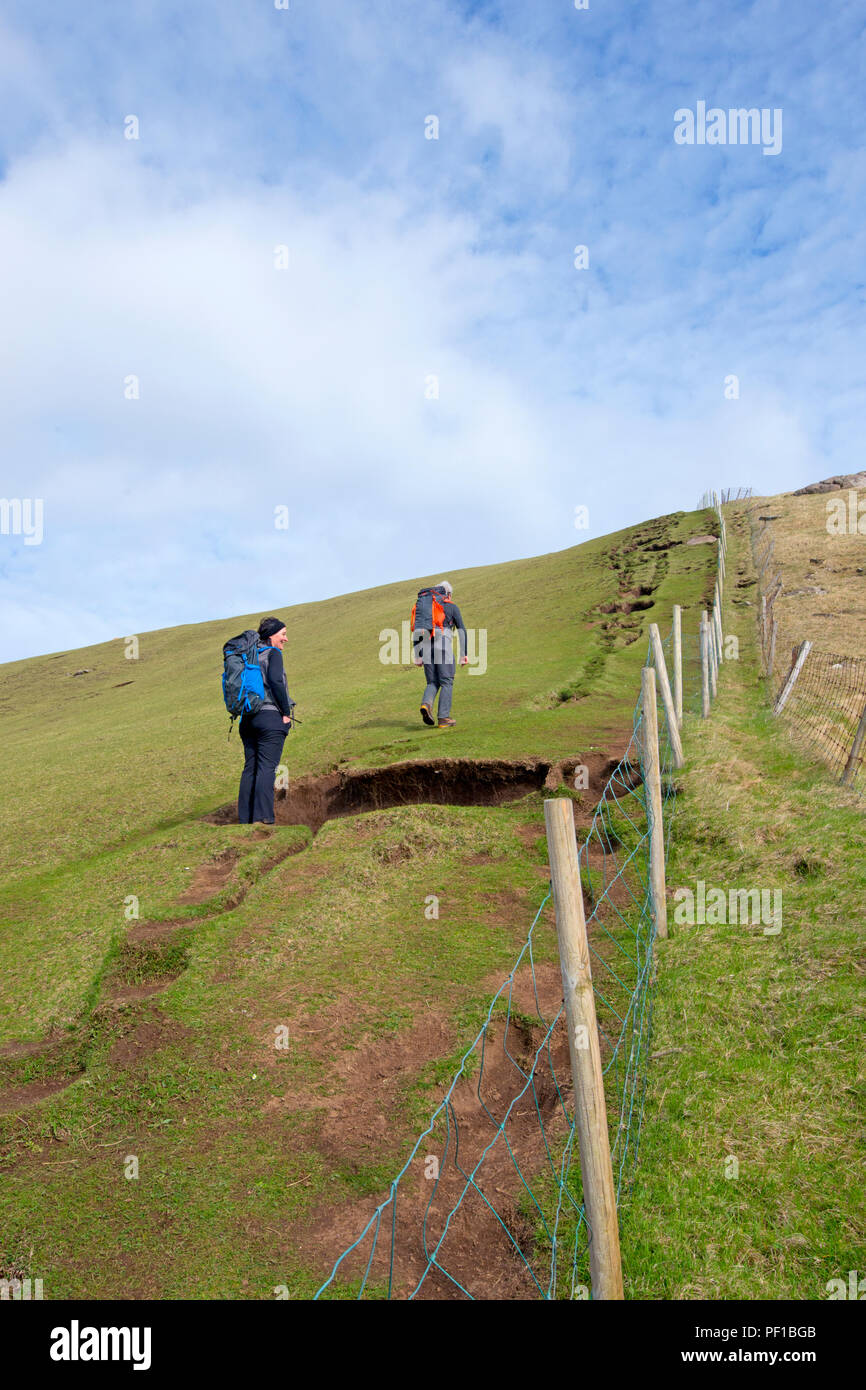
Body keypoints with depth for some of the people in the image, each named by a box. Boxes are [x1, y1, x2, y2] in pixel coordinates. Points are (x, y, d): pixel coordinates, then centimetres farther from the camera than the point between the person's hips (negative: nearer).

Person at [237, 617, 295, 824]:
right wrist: (286, 713, -11)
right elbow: (276, 681, -17)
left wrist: (242, 711, 17)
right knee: (267, 767, -9)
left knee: (250, 767, 7)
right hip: (270, 716, -7)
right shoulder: (273, 653, -4)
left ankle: (245, 819, 6)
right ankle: (263, 817, -14)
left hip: (248, 718, 7)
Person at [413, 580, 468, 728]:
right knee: (447, 683, 4)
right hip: (444, 647, -4)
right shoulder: (452, 607, 9)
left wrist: (417, 656, 14)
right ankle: (443, 718, -3)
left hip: (427, 649, 4)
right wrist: (464, 654, 1)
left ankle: (426, 704, -19)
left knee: (433, 683, 11)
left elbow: (416, 632, 14)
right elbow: (462, 630, 1)